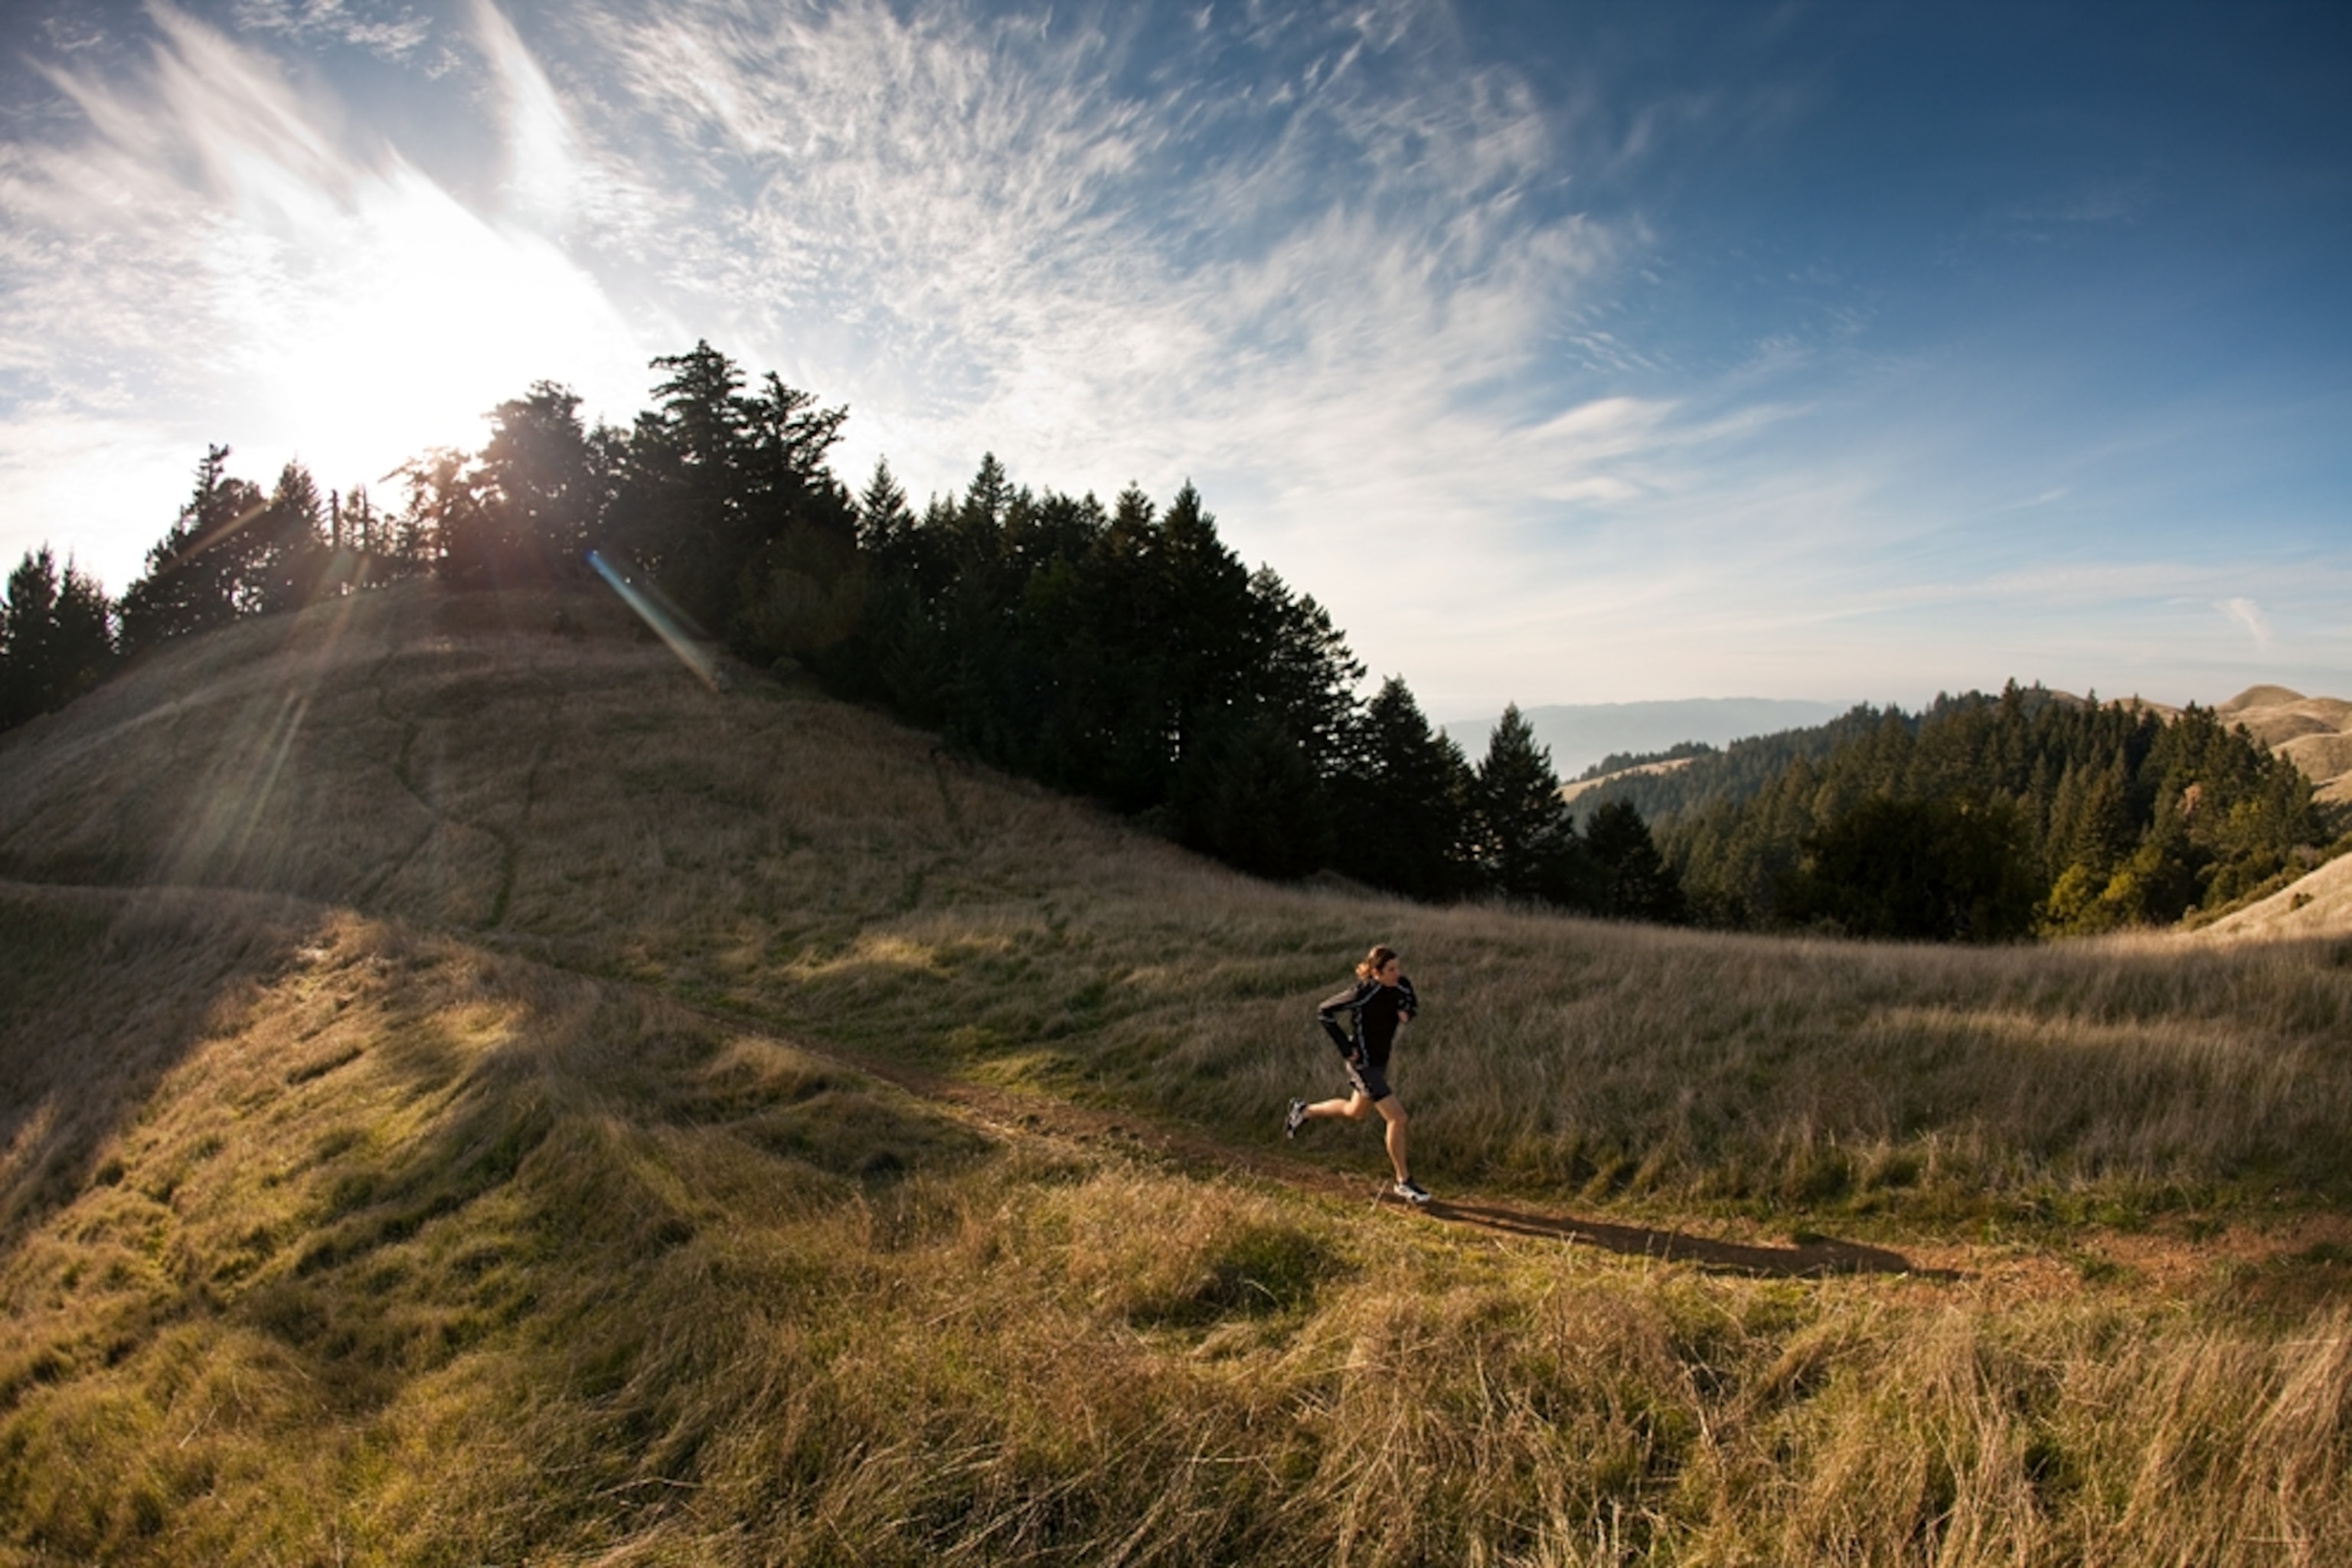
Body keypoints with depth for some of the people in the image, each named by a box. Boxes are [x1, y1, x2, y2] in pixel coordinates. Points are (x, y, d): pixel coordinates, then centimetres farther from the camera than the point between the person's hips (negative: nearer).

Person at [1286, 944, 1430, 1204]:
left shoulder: (1403, 986, -8)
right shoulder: (1363, 994, -26)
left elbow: (1413, 1004, 15)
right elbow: (1324, 1012, -18)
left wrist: (1406, 1013, -9)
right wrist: (1346, 1047, -19)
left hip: (1381, 1060, 8)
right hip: (1364, 1064, -8)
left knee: (1355, 1113, 26)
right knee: (1397, 1118, -8)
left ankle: (1304, 1111, 46)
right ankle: (1404, 1182, 8)